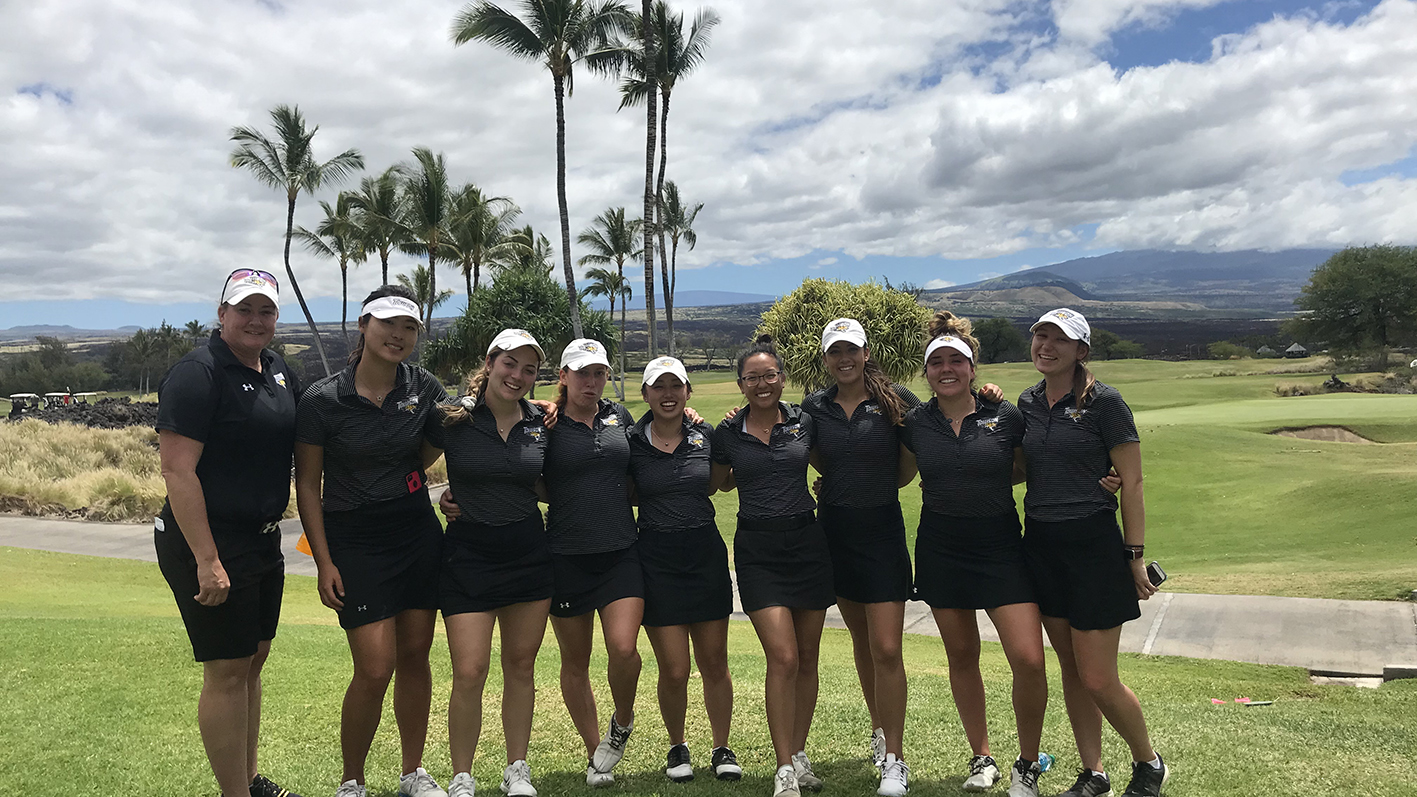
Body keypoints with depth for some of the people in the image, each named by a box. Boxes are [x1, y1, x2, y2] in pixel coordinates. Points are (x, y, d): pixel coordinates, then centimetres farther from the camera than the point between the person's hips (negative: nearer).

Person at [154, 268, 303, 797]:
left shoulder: (280, 372, 10)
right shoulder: (198, 373, -15)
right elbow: (177, 470, -20)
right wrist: (207, 561, -23)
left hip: (263, 542, 8)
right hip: (208, 543, -8)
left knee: (253, 660, 17)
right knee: (227, 672, 0)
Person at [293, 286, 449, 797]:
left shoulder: (425, 389, 1)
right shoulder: (324, 400, -8)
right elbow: (307, 486, -4)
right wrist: (324, 562, -7)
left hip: (417, 531, 4)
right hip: (354, 540, -3)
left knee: (414, 657, 10)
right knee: (375, 669, -6)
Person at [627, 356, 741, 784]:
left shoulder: (706, 435, 3)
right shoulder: (631, 441, -3)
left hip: (706, 555, 2)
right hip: (657, 559, -2)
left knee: (714, 663, 9)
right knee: (674, 671, 1)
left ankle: (722, 749, 29)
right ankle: (677, 747, 27)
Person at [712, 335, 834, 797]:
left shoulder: (805, 422, 3)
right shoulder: (728, 434, 2)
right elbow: (719, 483, 18)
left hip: (807, 541, 2)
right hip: (757, 549, -2)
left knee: (807, 658, 9)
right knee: (783, 657, -10)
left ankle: (799, 755, 26)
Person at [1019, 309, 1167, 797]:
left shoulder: (1104, 402, -9)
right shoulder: (1027, 403, 8)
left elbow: (1131, 482, -8)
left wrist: (1135, 555, -9)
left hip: (1093, 544, -6)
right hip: (1041, 545, 6)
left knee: (1097, 679, -2)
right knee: (1070, 669, 13)